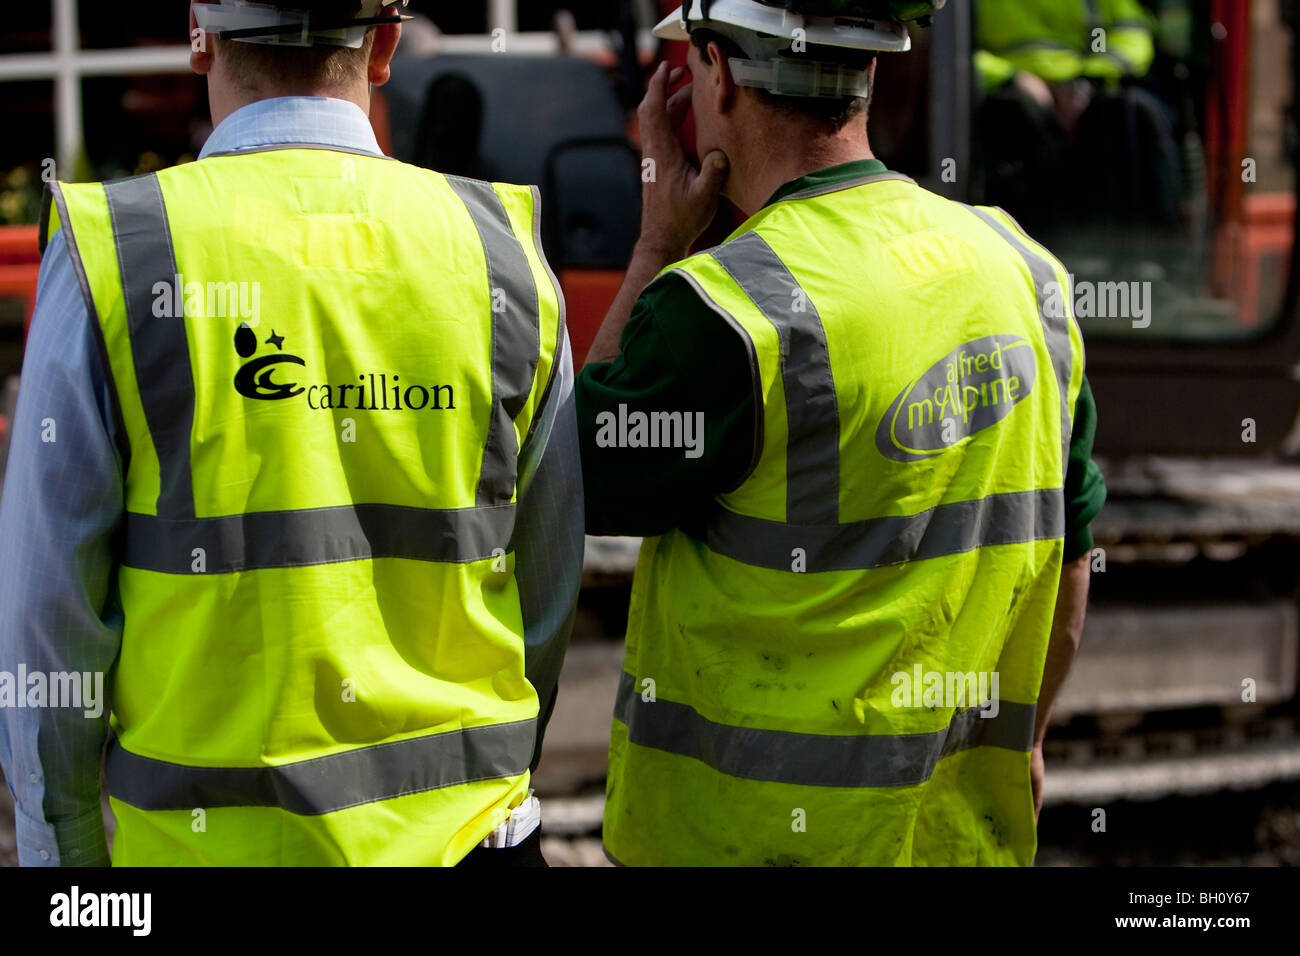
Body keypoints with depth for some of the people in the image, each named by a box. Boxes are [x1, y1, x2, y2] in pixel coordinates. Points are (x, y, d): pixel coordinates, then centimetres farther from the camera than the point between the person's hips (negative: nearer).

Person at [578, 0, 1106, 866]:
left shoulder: (721, 309, -20)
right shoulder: (1023, 267, 3)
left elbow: (578, 484, -2)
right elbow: (1067, 547, 11)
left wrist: (658, 245, 0)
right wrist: (1017, 742, 24)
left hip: (750, 831, -6)